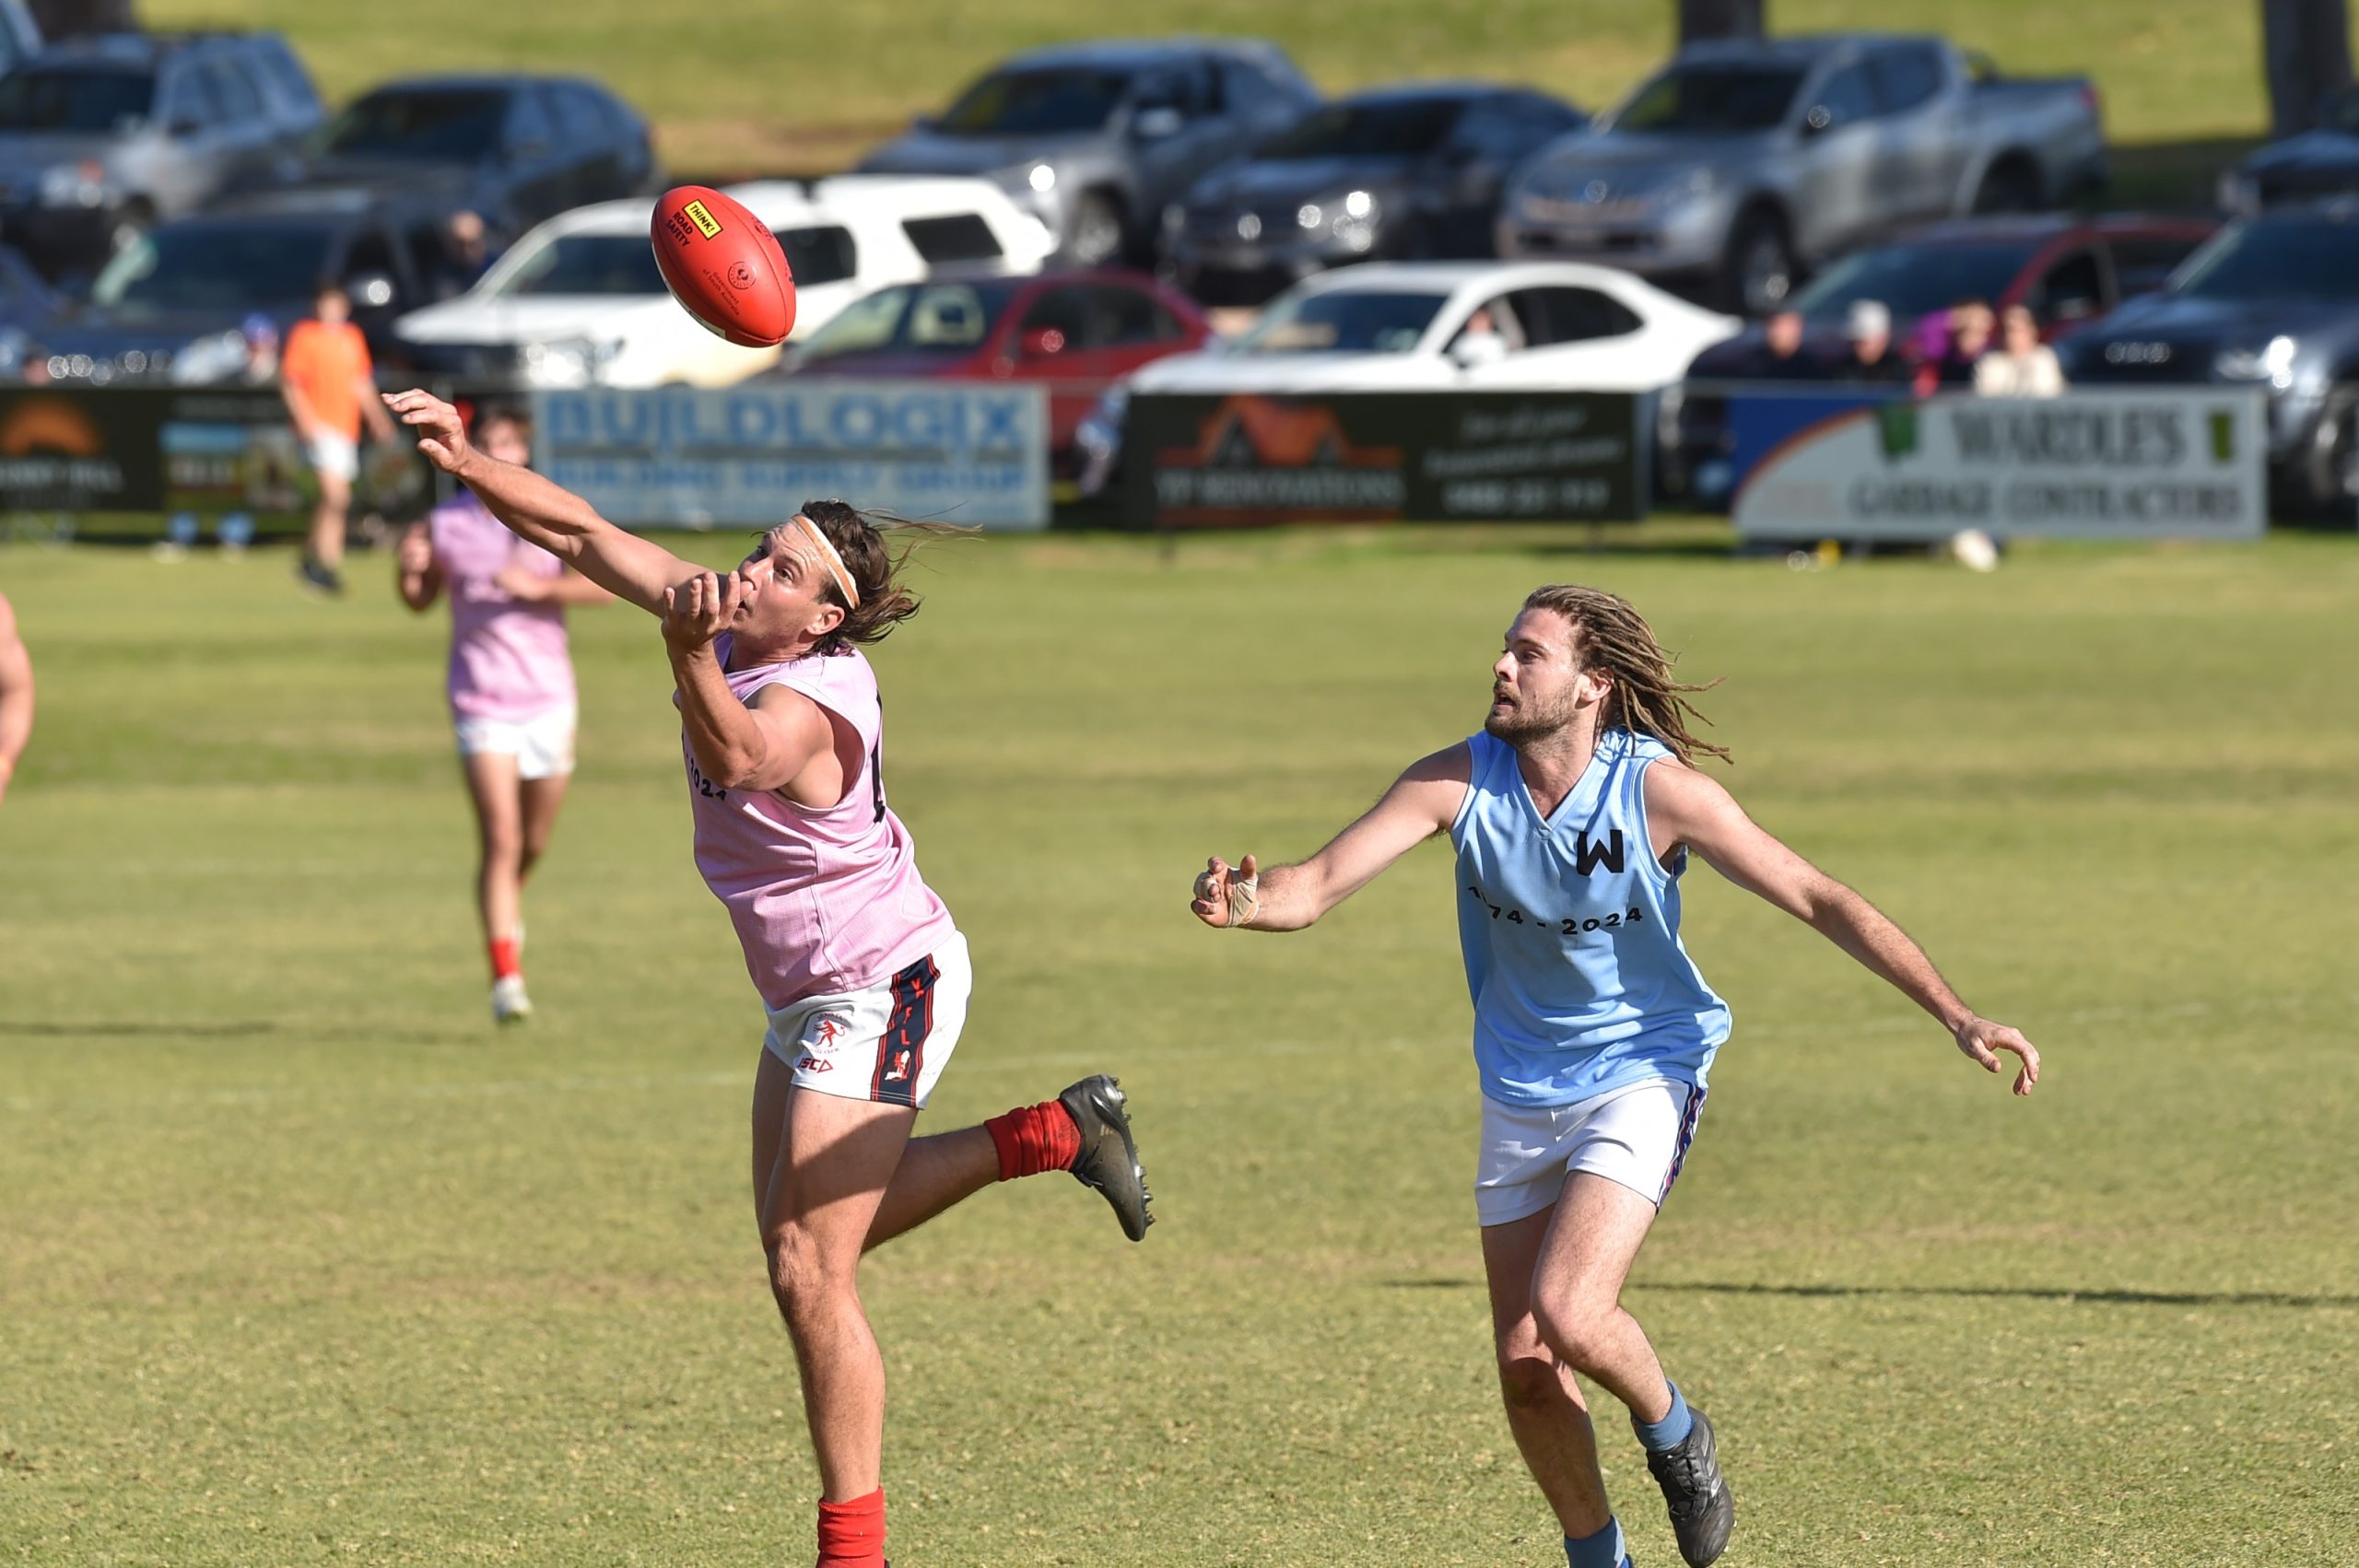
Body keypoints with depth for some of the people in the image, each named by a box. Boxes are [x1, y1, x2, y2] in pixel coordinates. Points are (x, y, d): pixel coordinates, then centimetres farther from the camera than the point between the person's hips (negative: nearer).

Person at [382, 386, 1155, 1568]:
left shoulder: (806, 706, -29)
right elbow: (584, 537, 0)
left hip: (880, 988, -10)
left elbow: (739, 756, -53)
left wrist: (688, 652, -70)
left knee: (808, 1272, -11)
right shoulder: (730, 629, -5)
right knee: (800, 1236, 21)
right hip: (811, 993, 10)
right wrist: (466, 465, -11)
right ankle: (1055, 1134, 30)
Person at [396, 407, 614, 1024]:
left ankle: (509, 904, 49)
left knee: (533, 844, 15)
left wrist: (539, 586, -25)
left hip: (547, 697, 2)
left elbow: (601, 584, -11)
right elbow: (421, 600, 14)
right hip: (481, 701, -2)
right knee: (500, 840, -16)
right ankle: (507, 978, -18)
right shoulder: (445, 524, 0)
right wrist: (406, 571, -8)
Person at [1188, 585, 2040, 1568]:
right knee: (1526, 1371, 4)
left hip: (1641, 1076, -4)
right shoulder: (1459, 780, -13)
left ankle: (1674, 1435, 9)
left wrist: (1957, 1017, -21)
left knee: (1569, 1314, -24)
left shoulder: (1658, 790, -19)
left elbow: (1818, 899, -16)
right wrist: (1248, 901, -43)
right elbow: (1317, 885, -19)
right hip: (1520, 1099, 4)